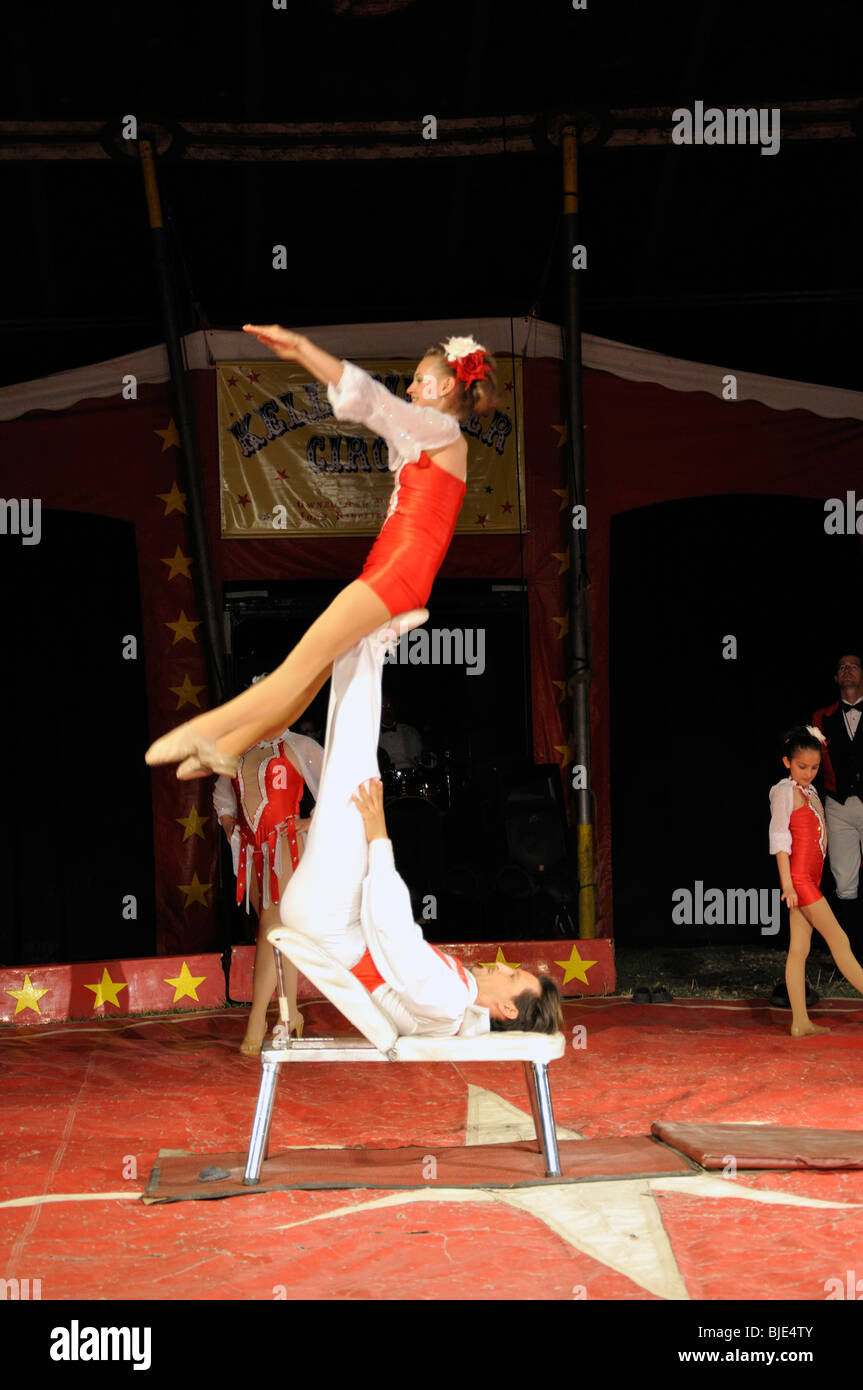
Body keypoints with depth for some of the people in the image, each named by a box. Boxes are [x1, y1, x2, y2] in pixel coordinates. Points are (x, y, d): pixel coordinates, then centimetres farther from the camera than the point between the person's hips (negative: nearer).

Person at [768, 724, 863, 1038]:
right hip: (798, 877, -8)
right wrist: (787, 883, -17)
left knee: (799, 949, 5)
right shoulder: (785, 791, -7)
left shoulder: (810, 793, 17)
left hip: (811, 879, 8)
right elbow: (779, 837, -12)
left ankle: (800, 1023, 5)